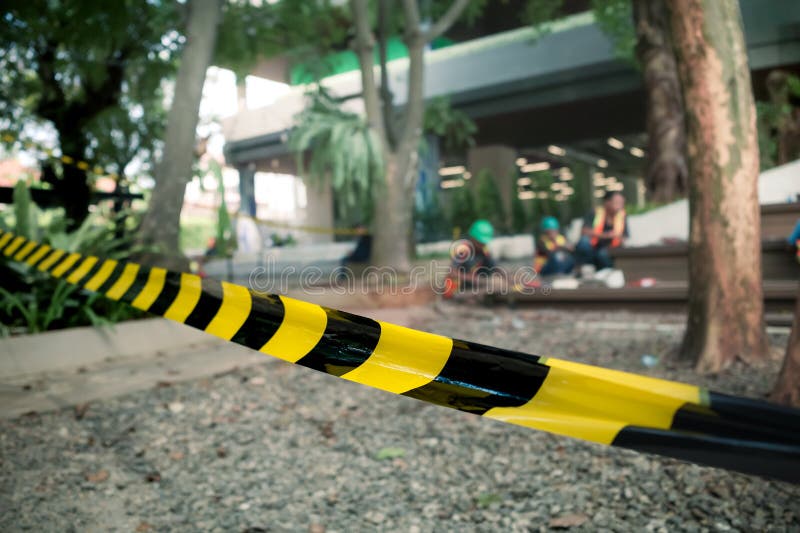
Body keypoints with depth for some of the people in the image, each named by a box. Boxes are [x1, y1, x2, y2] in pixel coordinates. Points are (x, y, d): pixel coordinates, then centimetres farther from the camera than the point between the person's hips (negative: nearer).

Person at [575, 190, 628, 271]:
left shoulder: (622, 217, 3)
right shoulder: (594, 214, -8)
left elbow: (623, 239, 4)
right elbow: (585, 232, -24)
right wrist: (605, 235, -36)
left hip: (608, 253, 1)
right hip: (590, 251, -1)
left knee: (604, 254, -35)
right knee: (585, 240, -33)